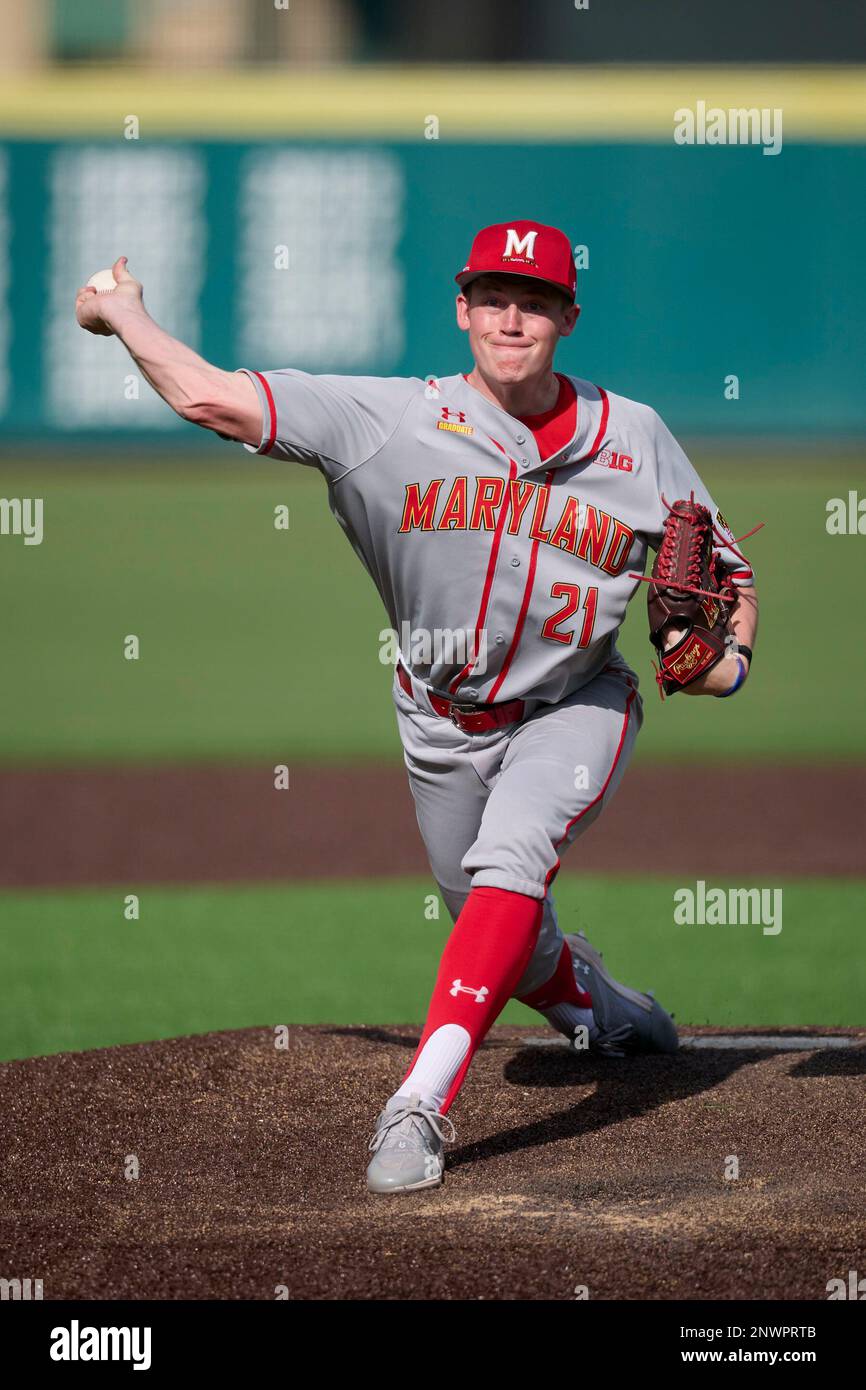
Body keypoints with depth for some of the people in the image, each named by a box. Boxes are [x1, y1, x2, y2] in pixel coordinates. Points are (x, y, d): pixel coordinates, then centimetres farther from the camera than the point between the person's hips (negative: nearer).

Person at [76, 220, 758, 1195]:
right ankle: (601, 1008, 50)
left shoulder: (633, 438, -7)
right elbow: (212, 398, -18)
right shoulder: (394, 419, -13)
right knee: (501, 936, 13)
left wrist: (731, 656, -15)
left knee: (509, 858, -29)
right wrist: (123, 315, -12)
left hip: (574, 711, -2)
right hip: (444, 725, 2)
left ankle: (421, 1105, -37)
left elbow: (724, 567, 3)